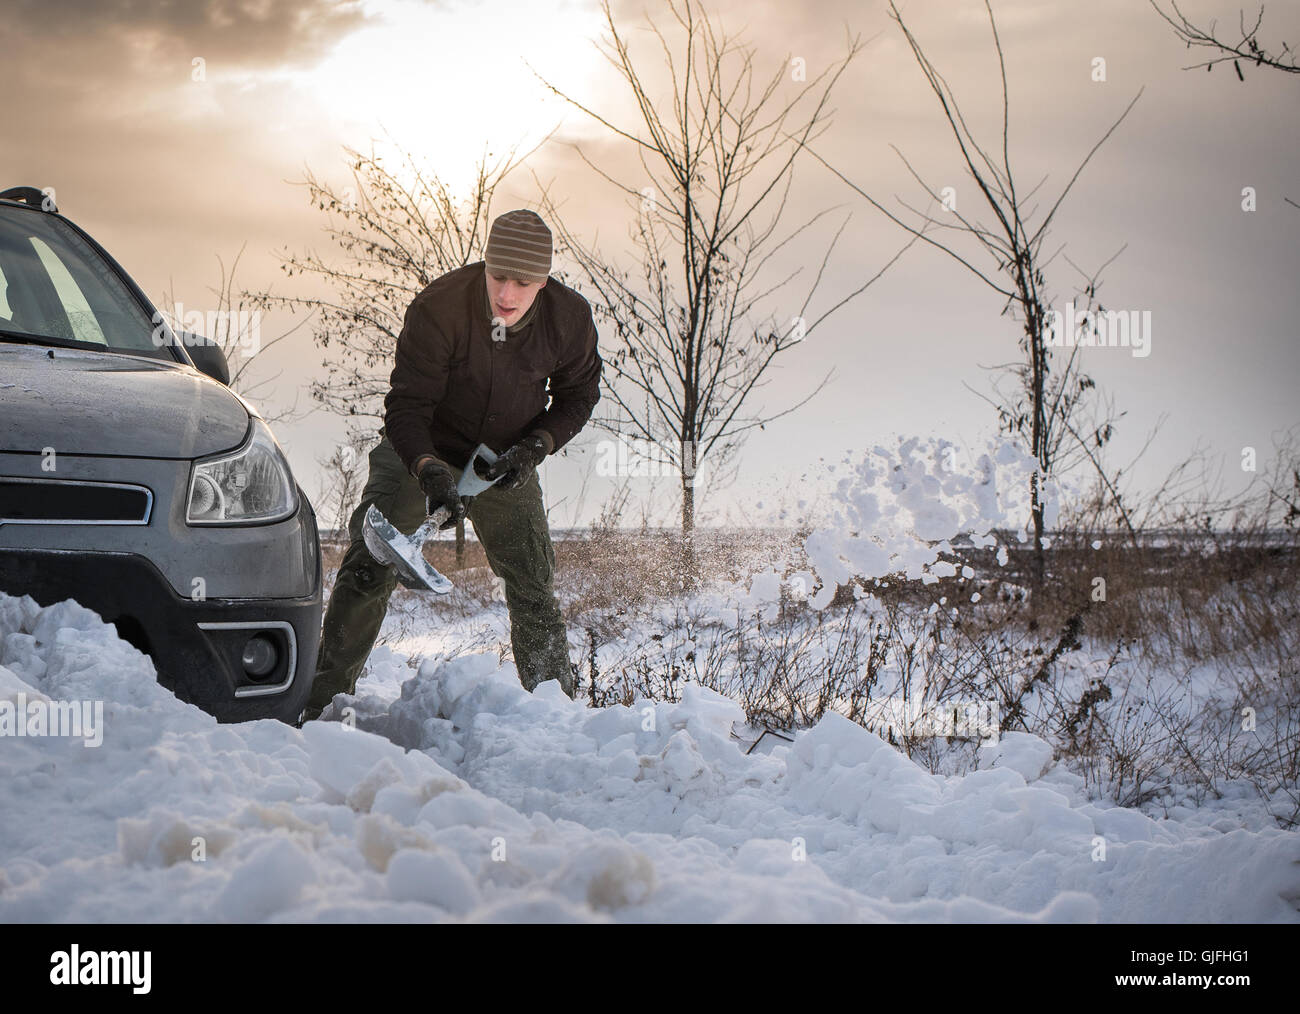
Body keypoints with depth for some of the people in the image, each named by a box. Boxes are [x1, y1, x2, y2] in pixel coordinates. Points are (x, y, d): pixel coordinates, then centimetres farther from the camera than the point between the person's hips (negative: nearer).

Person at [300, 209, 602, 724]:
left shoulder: (569, 317, -18)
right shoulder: (438, 307, -29)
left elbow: (578, 395, -1)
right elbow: (406, 405, -27)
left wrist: (536, 446, -17)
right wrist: (430, 471, -43)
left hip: (506, 459, 3)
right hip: (421, 449, -3)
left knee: (534, 586, 3)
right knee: (368, 568, -13)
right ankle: (324, 698, -4)